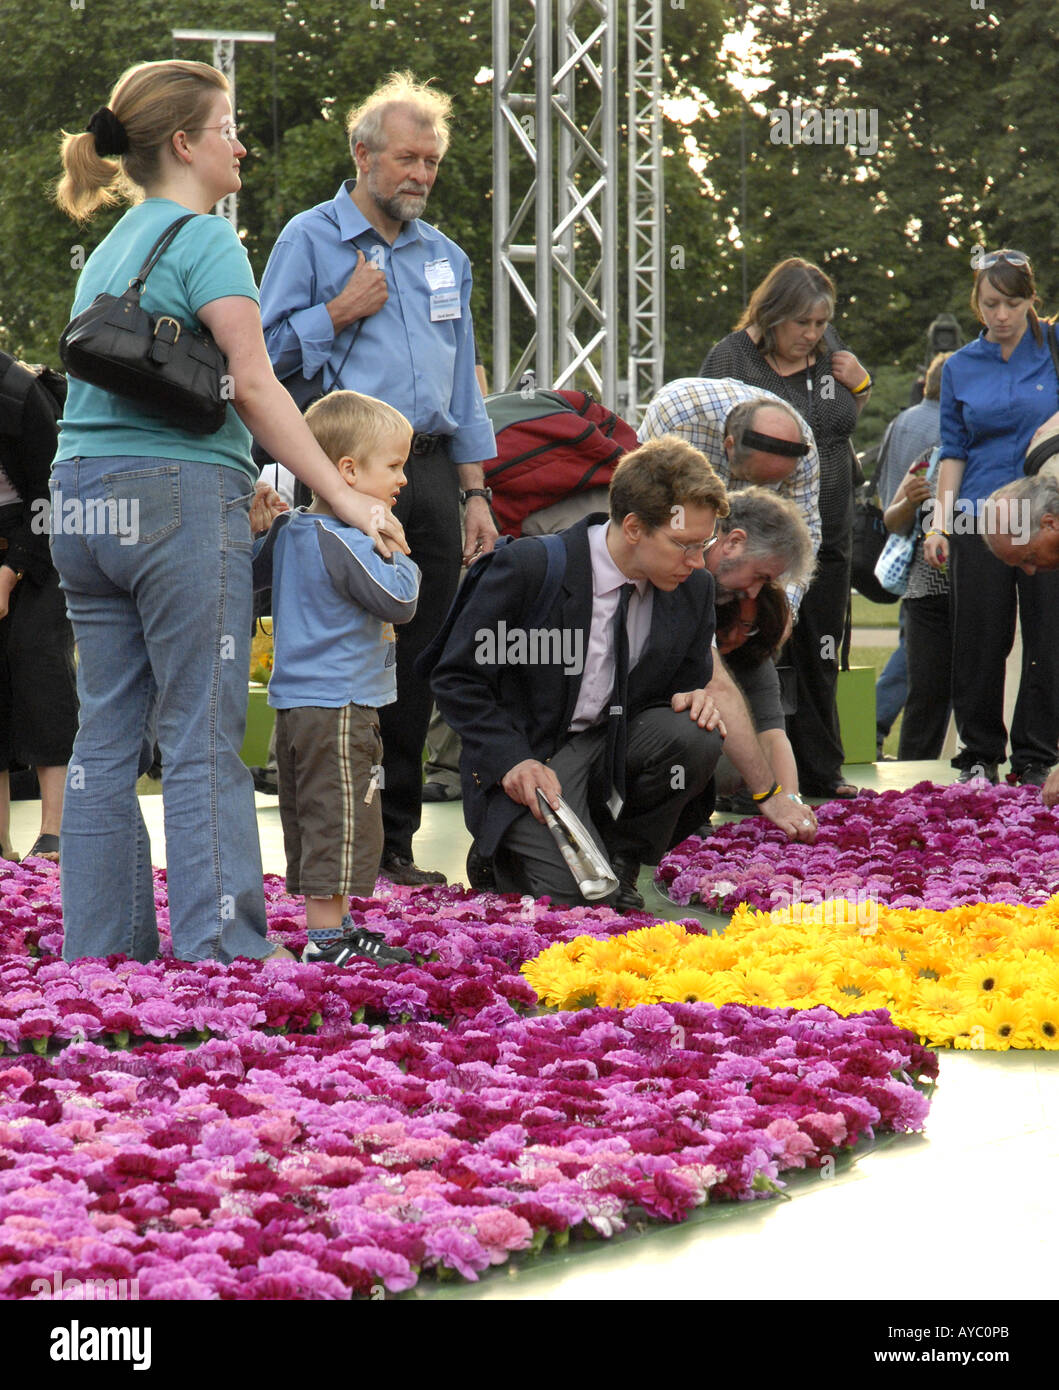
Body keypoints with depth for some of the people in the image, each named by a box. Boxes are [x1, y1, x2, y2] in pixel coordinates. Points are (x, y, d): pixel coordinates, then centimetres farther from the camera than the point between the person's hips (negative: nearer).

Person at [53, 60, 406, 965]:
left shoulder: (110, 248, 20)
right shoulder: (203, 239, -6)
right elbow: (252, 383, -14)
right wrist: (343, 497, -15)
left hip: (83, 496, 8)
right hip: (178, 496, -8)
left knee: (107, 737, 8)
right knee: (202, 743, -7)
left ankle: (102, 956, 9)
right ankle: (222, 951, -8)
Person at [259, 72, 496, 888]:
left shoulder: (445, 258, 19)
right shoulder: (311, 238, 2)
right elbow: (267, 352, -3)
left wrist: (476, 495, 15)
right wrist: (343, 311, -10)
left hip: (429, 473, 5)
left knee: (418, 666, 4)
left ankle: (396, 843, 11)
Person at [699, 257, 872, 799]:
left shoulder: (826, 348, 8)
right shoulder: (732, 359, -10)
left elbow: (846, 418, 24)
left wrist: (859, 383, 2)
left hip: (828, 532, 6)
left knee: (820, 656, 12)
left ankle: (821, 772, 22)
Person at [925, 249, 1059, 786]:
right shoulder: (960, 368, 9)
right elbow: (954, 452, 11)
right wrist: (939, 522, 4)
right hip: (981, 520, 2)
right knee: (979, 642, 1)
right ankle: (980, 755, 13)